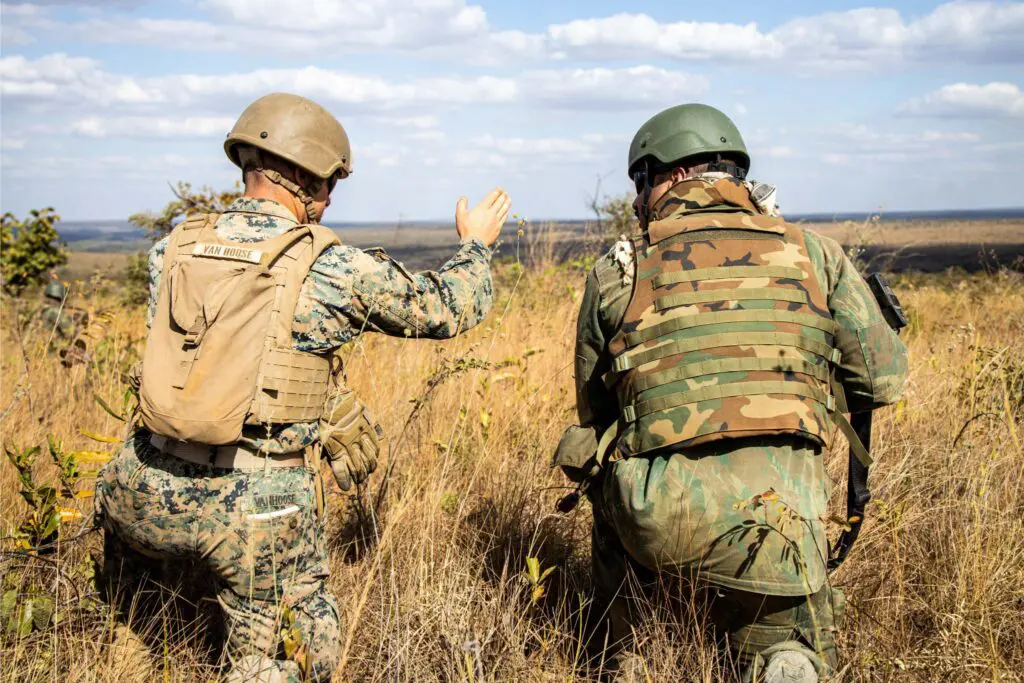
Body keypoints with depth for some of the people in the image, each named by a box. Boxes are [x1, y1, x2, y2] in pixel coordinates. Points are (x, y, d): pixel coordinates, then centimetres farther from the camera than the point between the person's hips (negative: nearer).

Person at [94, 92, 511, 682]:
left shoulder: (173, 250, 3)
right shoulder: (333, 269, -8)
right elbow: (448, 308, 3)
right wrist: (477, 245, 23)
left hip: (153, 492, 4)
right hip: (261, 505, -4)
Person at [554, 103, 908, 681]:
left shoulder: (616, 272, 6)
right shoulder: (814, 253, 7)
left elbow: (593, 411, 15)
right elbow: (885, 378, 11)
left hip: (656, 523, 0)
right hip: (776, 521, 0)